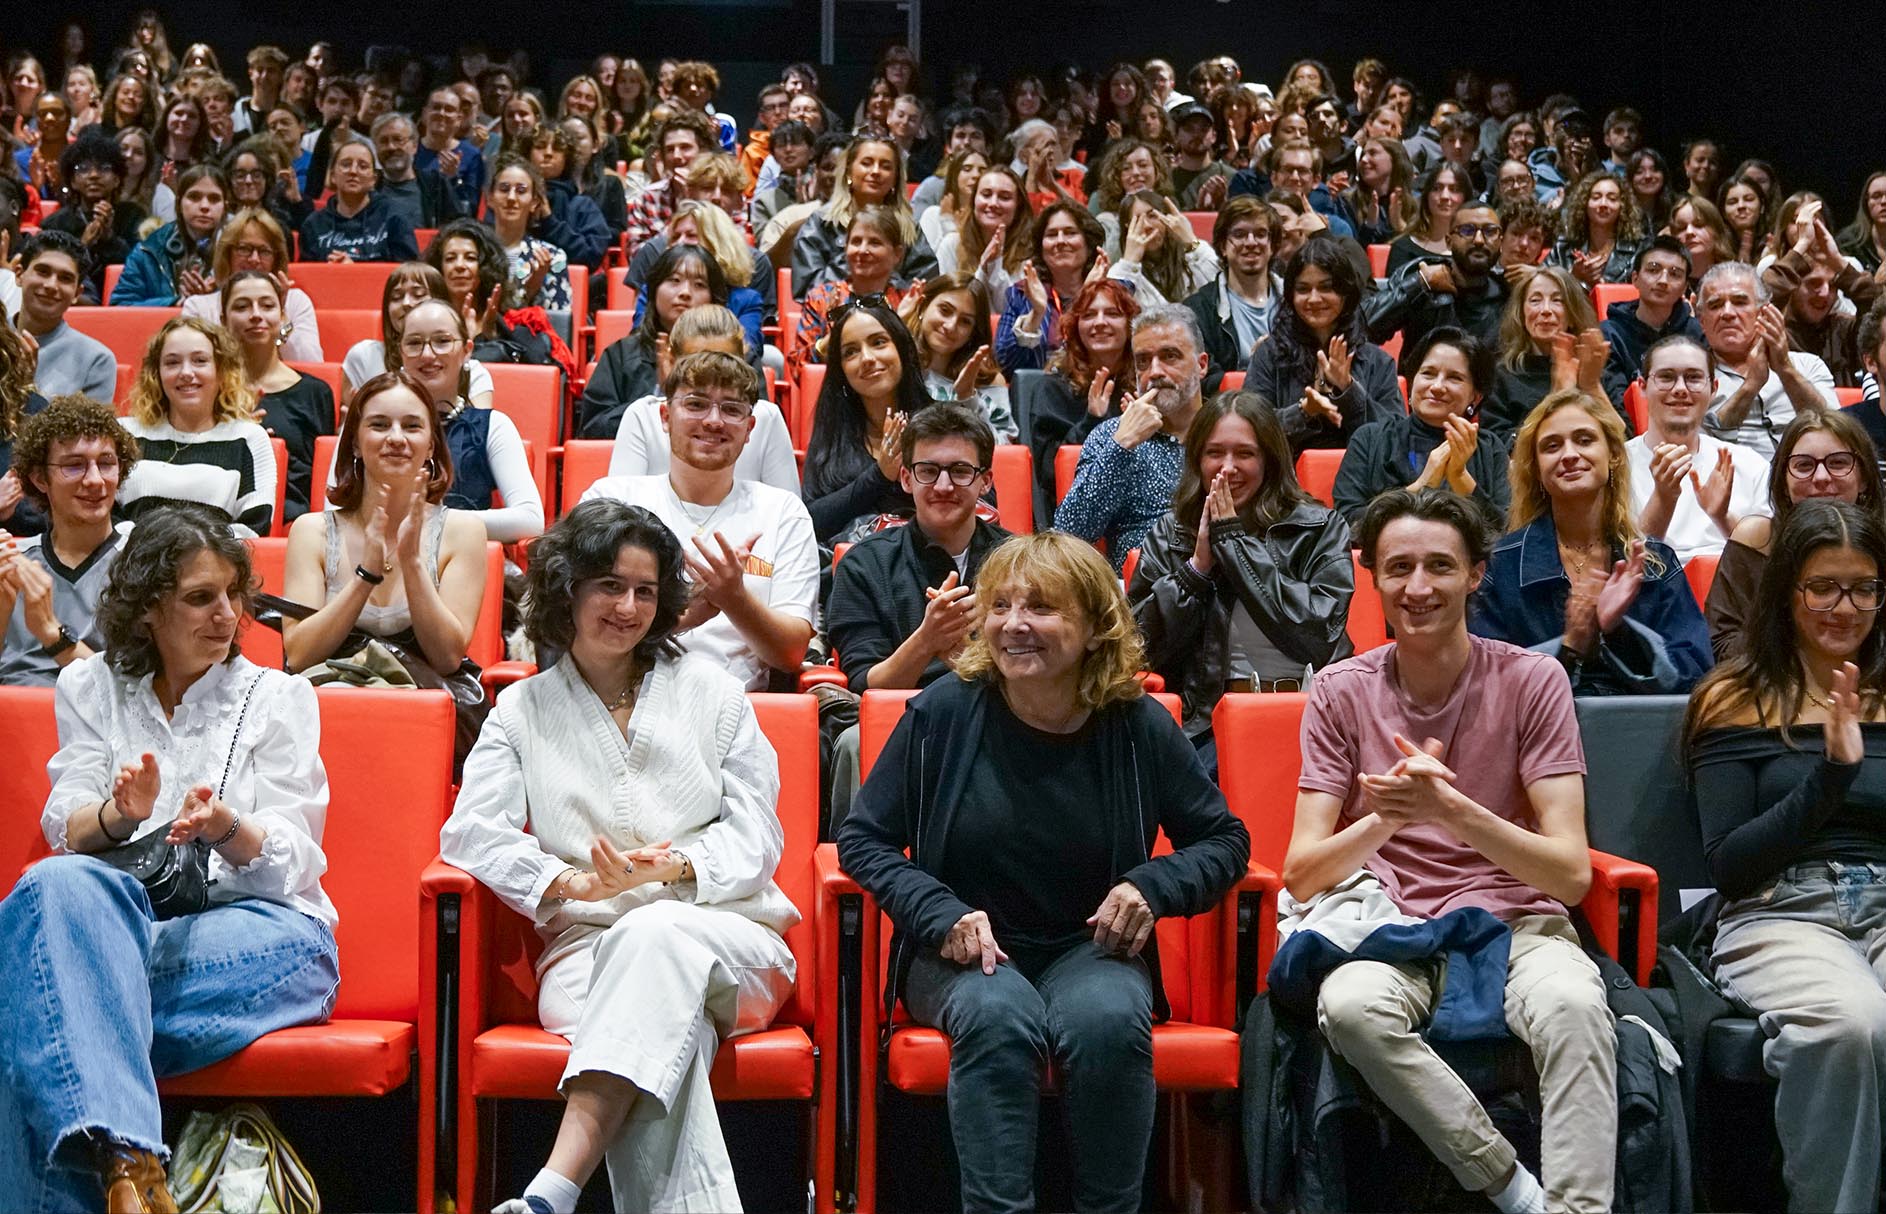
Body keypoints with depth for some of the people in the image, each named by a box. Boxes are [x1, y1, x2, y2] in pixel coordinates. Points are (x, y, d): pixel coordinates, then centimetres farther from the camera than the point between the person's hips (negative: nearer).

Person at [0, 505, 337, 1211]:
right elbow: (65, 831, 5)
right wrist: (119, 813, -18)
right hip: (121, 914, 2)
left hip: (263, 926, -2)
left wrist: (225, 827, -22)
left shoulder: (277, 697, 12)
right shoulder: (89, 689, 18)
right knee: (58, 883, -35)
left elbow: (289, 859, 1)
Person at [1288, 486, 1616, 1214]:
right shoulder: (1341, 692, 3)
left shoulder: (1531, 681, -1)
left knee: (1573, 1004, -36)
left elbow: (1571, 873, -8)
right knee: (1351, 1005, -34)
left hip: (1515, 922, -1)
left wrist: (1451, 809, -25)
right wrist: (1384, 819, -22)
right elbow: (1302, 877, -1)